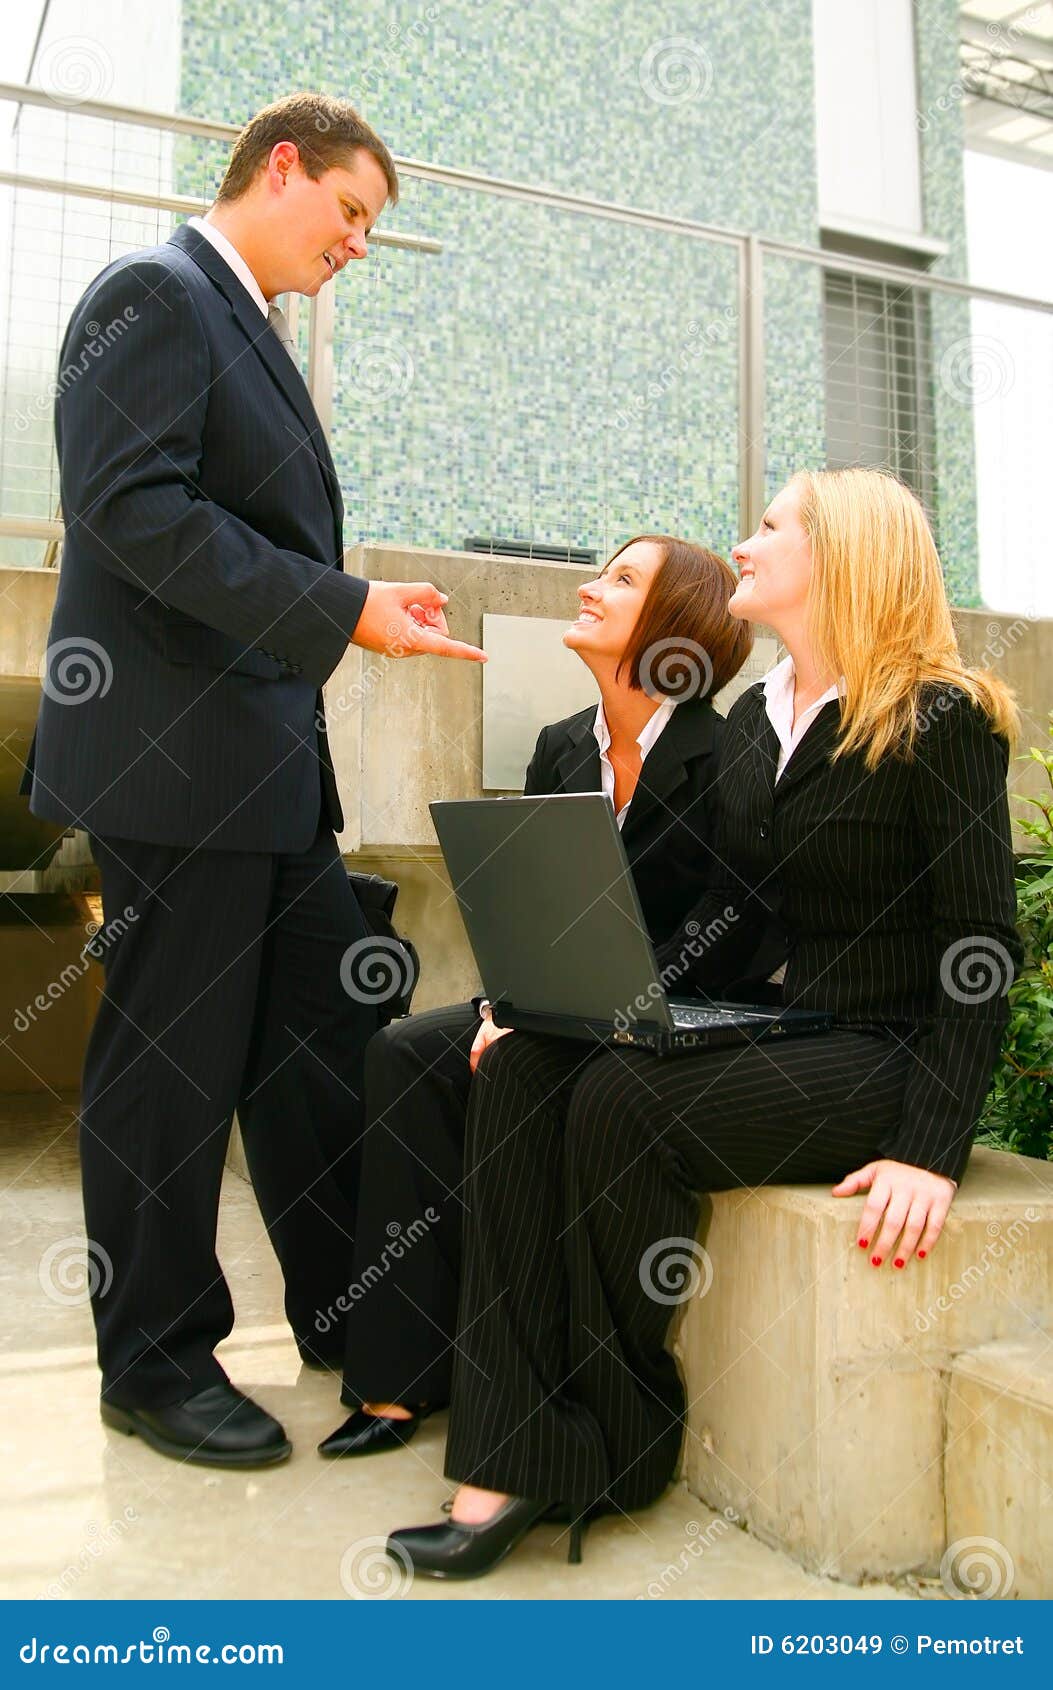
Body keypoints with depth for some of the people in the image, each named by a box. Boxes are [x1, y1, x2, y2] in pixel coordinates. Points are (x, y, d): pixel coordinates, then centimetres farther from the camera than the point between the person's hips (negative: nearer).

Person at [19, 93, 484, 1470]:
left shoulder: (247, 326, 24)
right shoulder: (154, 295, -5)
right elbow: (133, 509, -19)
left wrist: (354, 601, 9)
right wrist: (339, 610, -20)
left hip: (267, 762, 10)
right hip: (174, 754, -10)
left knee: (329, 1036, 13)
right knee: (168, 1066, 0)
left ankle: (349, 1309, 28)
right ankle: (155, 1366, 18)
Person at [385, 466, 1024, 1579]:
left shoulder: (942, 719, -8)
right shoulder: (751, 720, 13)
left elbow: (981, 947, -12)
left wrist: (930, 1151, -21)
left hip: (879, 1057, -6)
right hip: (761, 1026, 7)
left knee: (618, 1103, -28)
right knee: (523, 1070, -18)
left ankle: (618, 1448, -5)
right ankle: (509, 1465, -18)